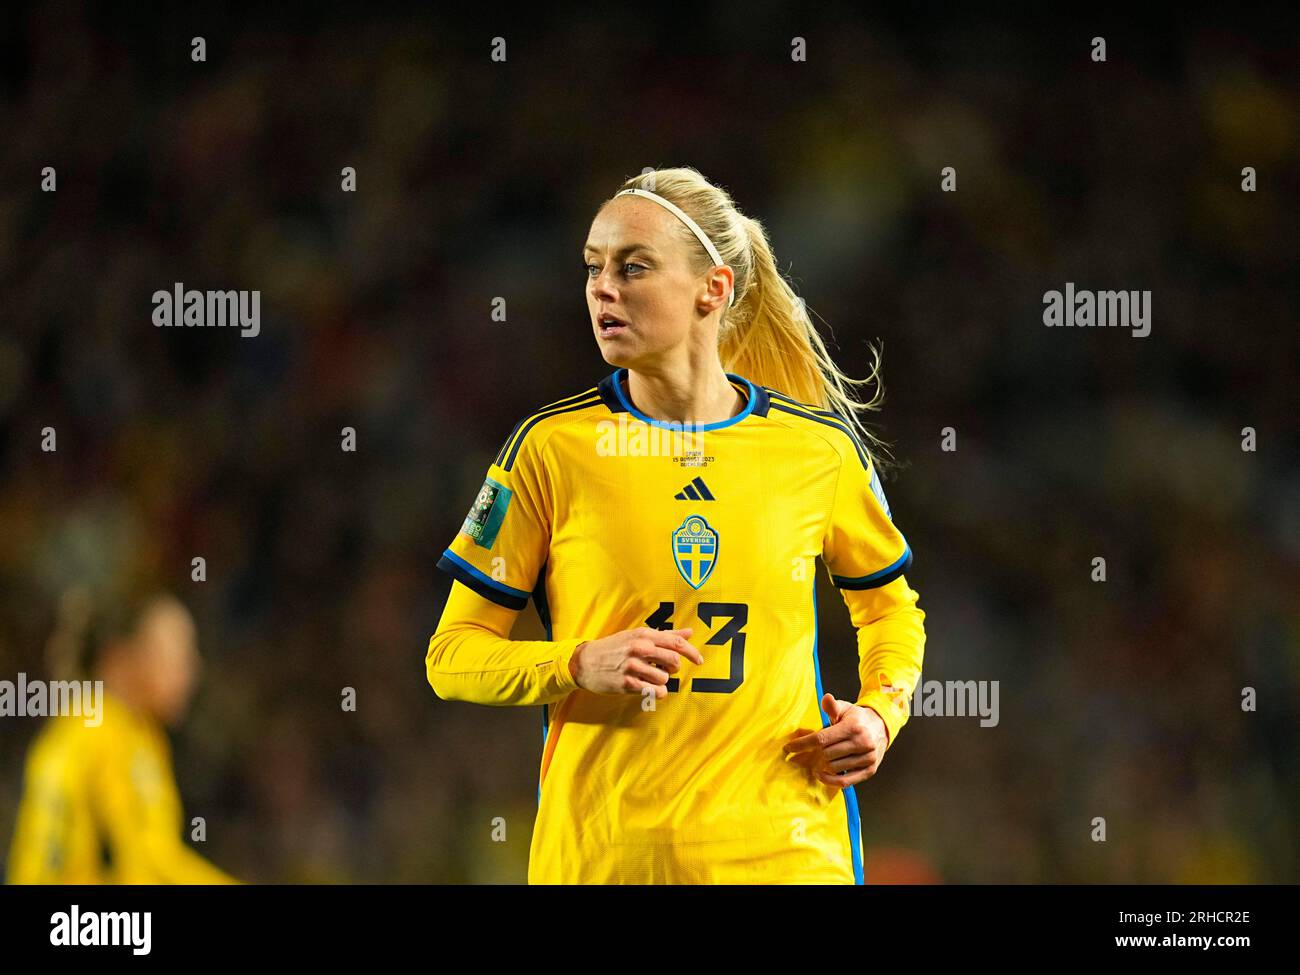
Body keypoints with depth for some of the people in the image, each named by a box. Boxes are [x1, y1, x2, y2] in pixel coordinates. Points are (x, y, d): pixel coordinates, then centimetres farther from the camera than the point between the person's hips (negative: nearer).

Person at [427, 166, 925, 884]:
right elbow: (453, 656, 0)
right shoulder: (551, 445, -3)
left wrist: (880, 713, 1)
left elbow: (890, 608, 20)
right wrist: (581, 666, -17)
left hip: (784, 846, 1)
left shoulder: (820, 447, 2)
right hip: (599, 853, -1)